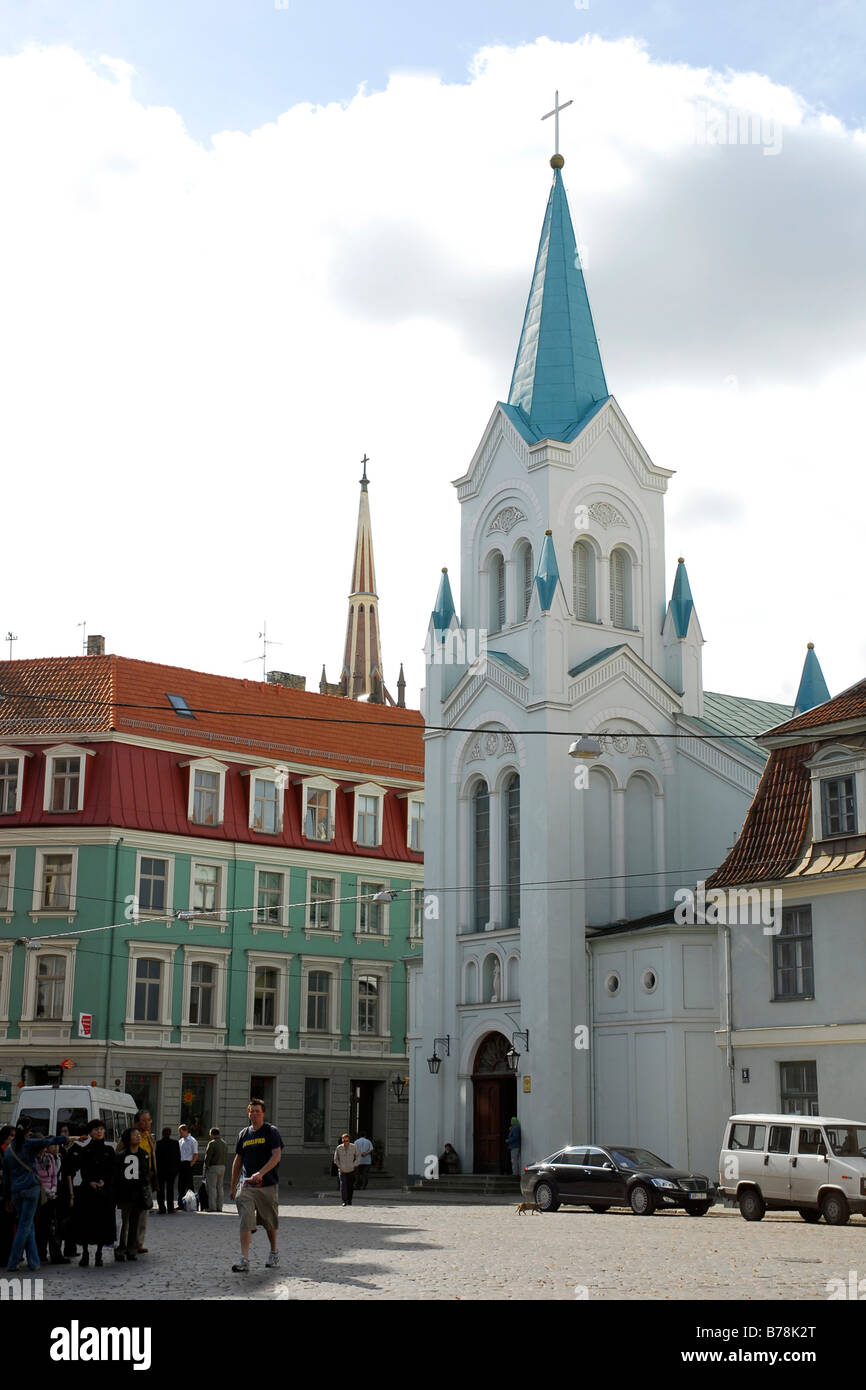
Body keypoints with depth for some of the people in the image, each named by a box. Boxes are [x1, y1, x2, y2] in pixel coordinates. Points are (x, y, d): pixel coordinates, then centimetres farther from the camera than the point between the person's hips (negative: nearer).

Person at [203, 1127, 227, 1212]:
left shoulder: (212, 1143, -12)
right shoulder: (224, 1143, 12)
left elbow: (208, 1157, -13)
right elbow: (226, 1155, 13)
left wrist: (206, 1166, -4)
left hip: (213, 1167, -7)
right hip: (222, 1166, 7)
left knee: (212, 1187, -3)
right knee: (220, 1187, 10)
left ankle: (212, 1207, -5)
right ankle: (219, 1207, 11)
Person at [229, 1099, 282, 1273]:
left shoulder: (271, 1132, -1)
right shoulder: (243, 1134, 11)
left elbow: (277, 1155, -13)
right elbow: (238, 1161, 18)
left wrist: (261, 1173, -27)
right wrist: (233, 1186, 16)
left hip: (268, 1184, -2)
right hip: (246, 1185, 2)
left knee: (270, 1222, 10)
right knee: (246, 1221, -12)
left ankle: (273, 1254, 31)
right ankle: (244, 1260, -17)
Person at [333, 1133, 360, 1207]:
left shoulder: (353, 1147, -3)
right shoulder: (339, 1148, -4)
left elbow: (358, 1156, 10)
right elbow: (336, 1159, 10)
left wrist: (355, 1165, 2)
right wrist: (339, 1166, 1)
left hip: (351, 1170, 1)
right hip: (342, 1170, -1)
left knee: (350, 1186, 6)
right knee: (343, 1185, -15)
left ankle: (349, 1201, 23)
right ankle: (344, 1201, -15)